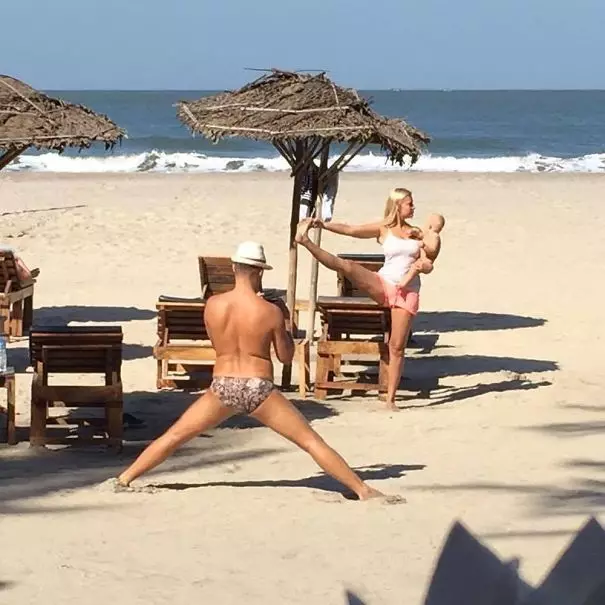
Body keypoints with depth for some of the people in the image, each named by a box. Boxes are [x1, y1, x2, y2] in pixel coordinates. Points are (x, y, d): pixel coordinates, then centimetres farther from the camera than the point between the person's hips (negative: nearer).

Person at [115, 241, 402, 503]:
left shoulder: (212, 305, -2)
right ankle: (364, 490, 1)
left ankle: (123, 480, 17)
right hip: (258, 390, -2)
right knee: (311, 441, 2)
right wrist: (284, 319, 13)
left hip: (222, 389, 2)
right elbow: (286, 356, 0)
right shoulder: (271, 311, -10)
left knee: (173, 437, 16)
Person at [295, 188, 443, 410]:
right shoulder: (383, 229, 3)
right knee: (347, 266, -27)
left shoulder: (416, 233, 11)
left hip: (408, 292, 2)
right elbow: (350, 229, -8)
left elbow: (427, 265, 15)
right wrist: (323, 225, -21)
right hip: (383, 285, -2)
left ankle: (390, 398, 4)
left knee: (397, 346, -1)